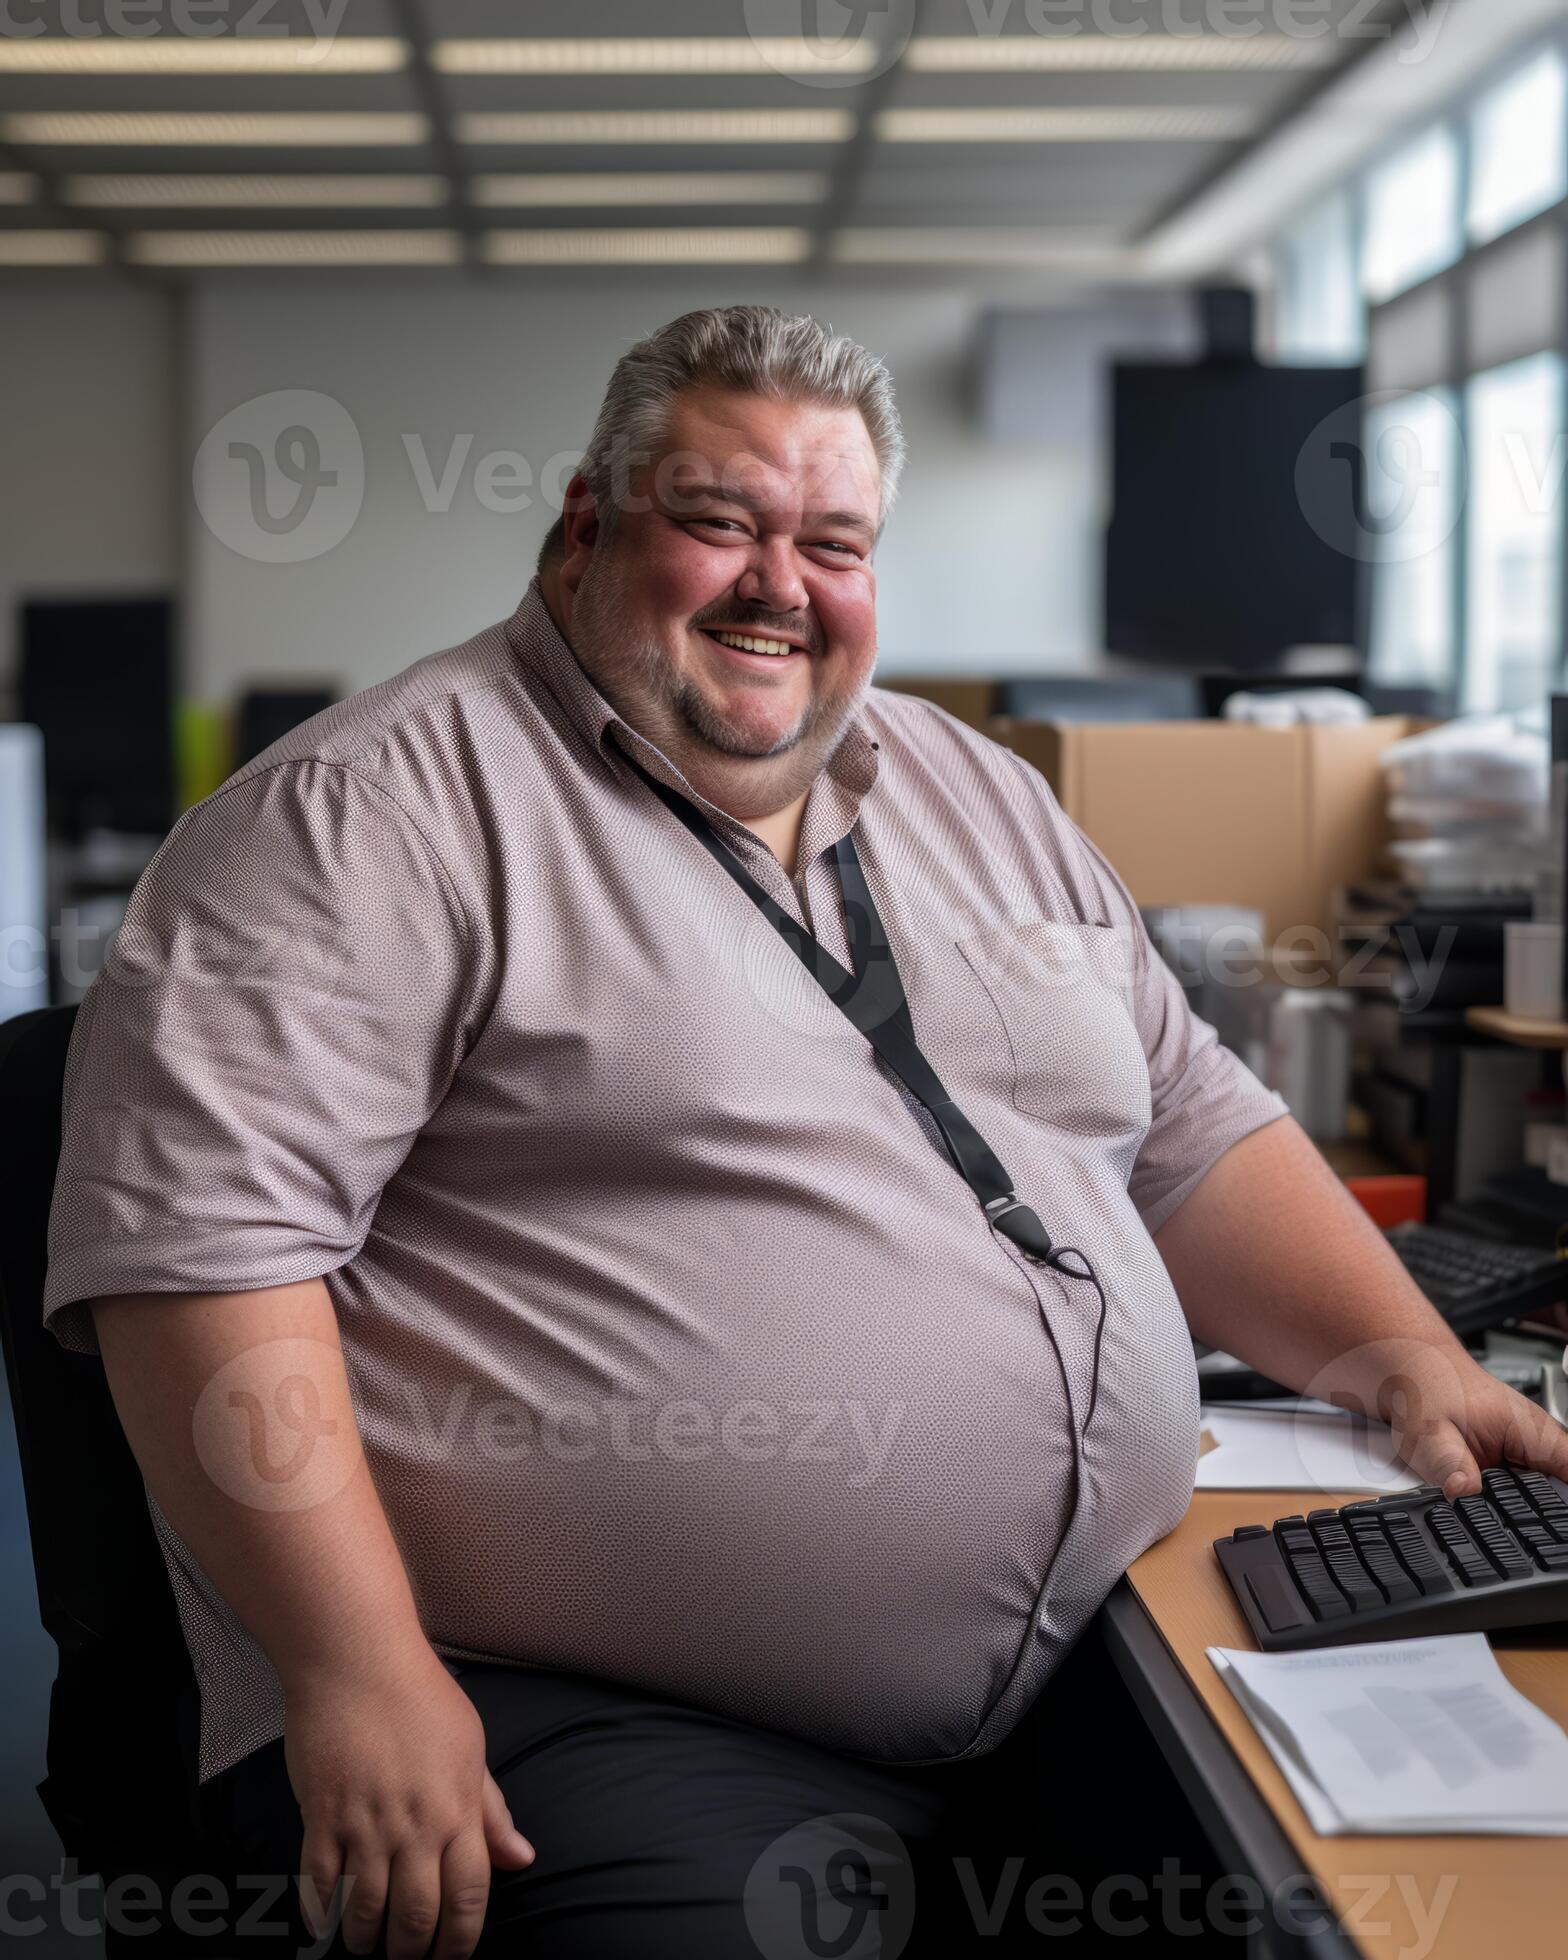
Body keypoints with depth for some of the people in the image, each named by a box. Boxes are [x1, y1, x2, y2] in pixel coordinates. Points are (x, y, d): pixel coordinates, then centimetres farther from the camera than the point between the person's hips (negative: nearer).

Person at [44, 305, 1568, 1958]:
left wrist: (1415, 1366, 8)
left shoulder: (980, 799, 18)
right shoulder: (391, 811, -6)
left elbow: (1189, 1130, 23)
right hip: (600, 1733, -7)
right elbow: (196, 1226, -14)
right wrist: (362, 1678, -20)